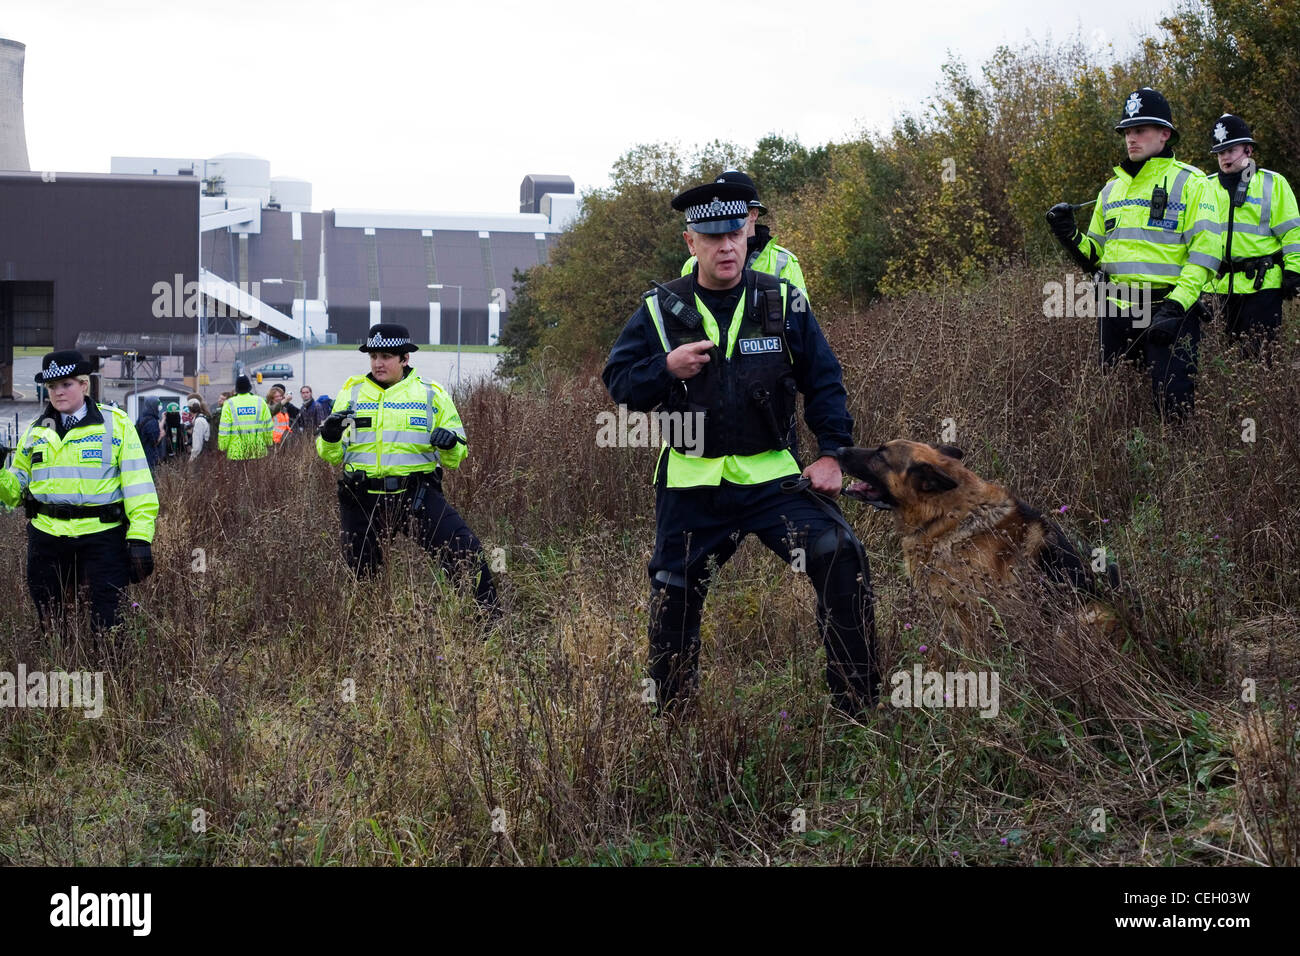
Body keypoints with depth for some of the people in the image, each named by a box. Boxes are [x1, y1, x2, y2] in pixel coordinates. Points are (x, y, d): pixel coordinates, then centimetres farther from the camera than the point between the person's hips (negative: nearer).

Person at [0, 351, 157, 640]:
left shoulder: (115, 424, -2)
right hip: (47, 537, 4)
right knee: (49, 622, 13)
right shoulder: (36, 431, 12)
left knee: (108, 621, -2)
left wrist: (140, 537, -14)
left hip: (102, 537, -4)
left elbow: (138, 484, -6)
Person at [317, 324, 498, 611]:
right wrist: (329, 436, -9)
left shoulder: (430, 394, 5)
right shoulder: (352, 392, 9)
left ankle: (487, 617, -6)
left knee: (467, 555, -18)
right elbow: (331, 455, 14)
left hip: (417, 495, -2)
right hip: (363, 501, 2)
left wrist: (450, 445, -15)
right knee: (362, 574, 11)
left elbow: (456, 458, 9)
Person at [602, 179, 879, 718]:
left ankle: (856, 704, -10)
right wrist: (667, 369, -17)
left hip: (773, 474, -1)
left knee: (841, 559, -20)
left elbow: (823, 381, 5)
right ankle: (669, 714, 31)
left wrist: (832, 452, -5)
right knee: (675, 597, 10)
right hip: (691, 485, 1)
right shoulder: (661, 309, 1)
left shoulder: (781, 302, 1)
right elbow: (617, 382, 2)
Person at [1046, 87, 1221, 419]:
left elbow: (1204, 252, -8)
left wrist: (1176, 306, -18)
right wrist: (1070, 236, 2)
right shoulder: (1112, 190, 18)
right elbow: (1095, 253, 23)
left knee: (1174, 403, -14)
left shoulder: (1190, 183, -1)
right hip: (1115, 310, 6)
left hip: (1169, 308, -6)